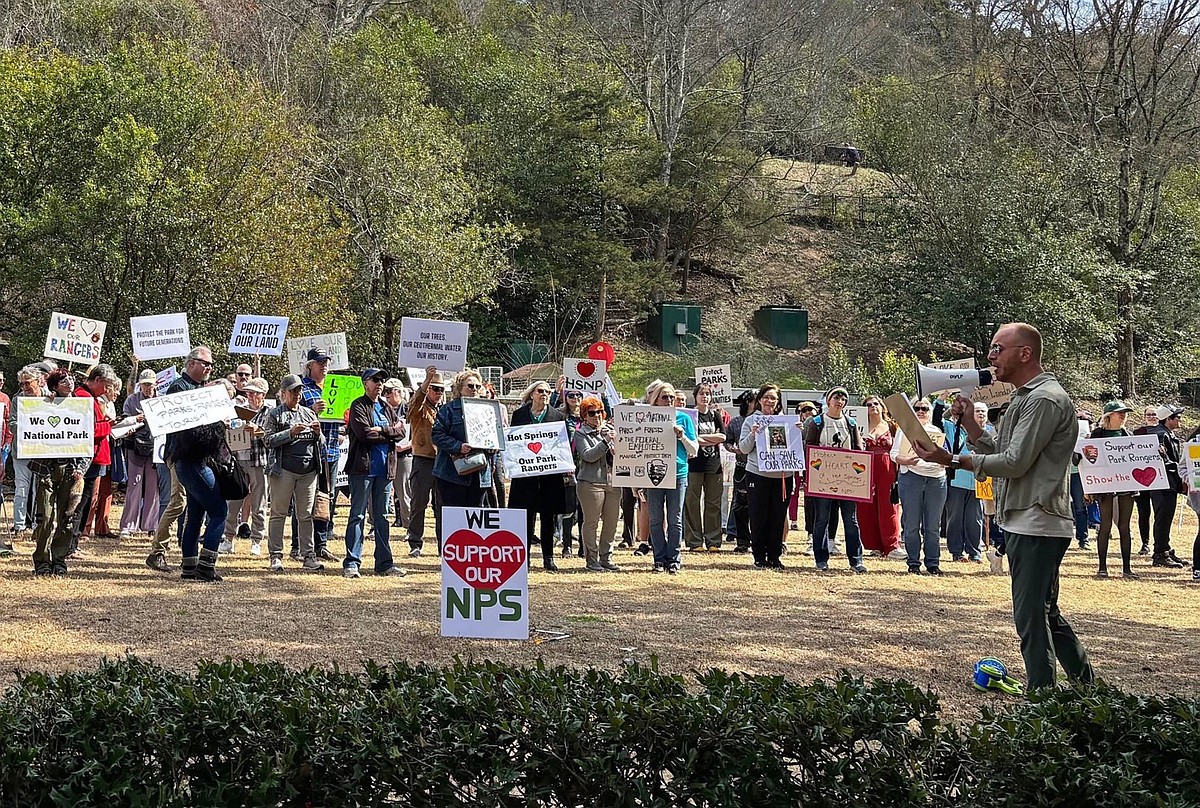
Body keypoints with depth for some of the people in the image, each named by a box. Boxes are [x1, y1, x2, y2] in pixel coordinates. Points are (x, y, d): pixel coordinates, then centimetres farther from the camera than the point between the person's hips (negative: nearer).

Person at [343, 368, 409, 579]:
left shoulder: (387, 409, 17)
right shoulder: (358, 406, -3)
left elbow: (402, 430, 5)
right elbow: (364, 433, -16)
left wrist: (381, 430, -11)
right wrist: (389, 433, -4)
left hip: (385, 469, 7)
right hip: (363, 467, -7)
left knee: (381, 516, 11)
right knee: (358, 515, -5)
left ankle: (384, 562, 15)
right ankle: (351, 562, -3)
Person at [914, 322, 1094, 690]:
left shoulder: (1046, 399, -14)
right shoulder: (1025, 398, 19)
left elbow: (1014, 463, -20)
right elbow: (999, 452, 18)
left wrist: (954, 460, -16)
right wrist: (968, 421, 9)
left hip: (1037, 525, -11)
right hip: (1024, 524, 11)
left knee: (1032, 617, -7)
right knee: (1045, 614, 17)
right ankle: (1089, 687, 27)